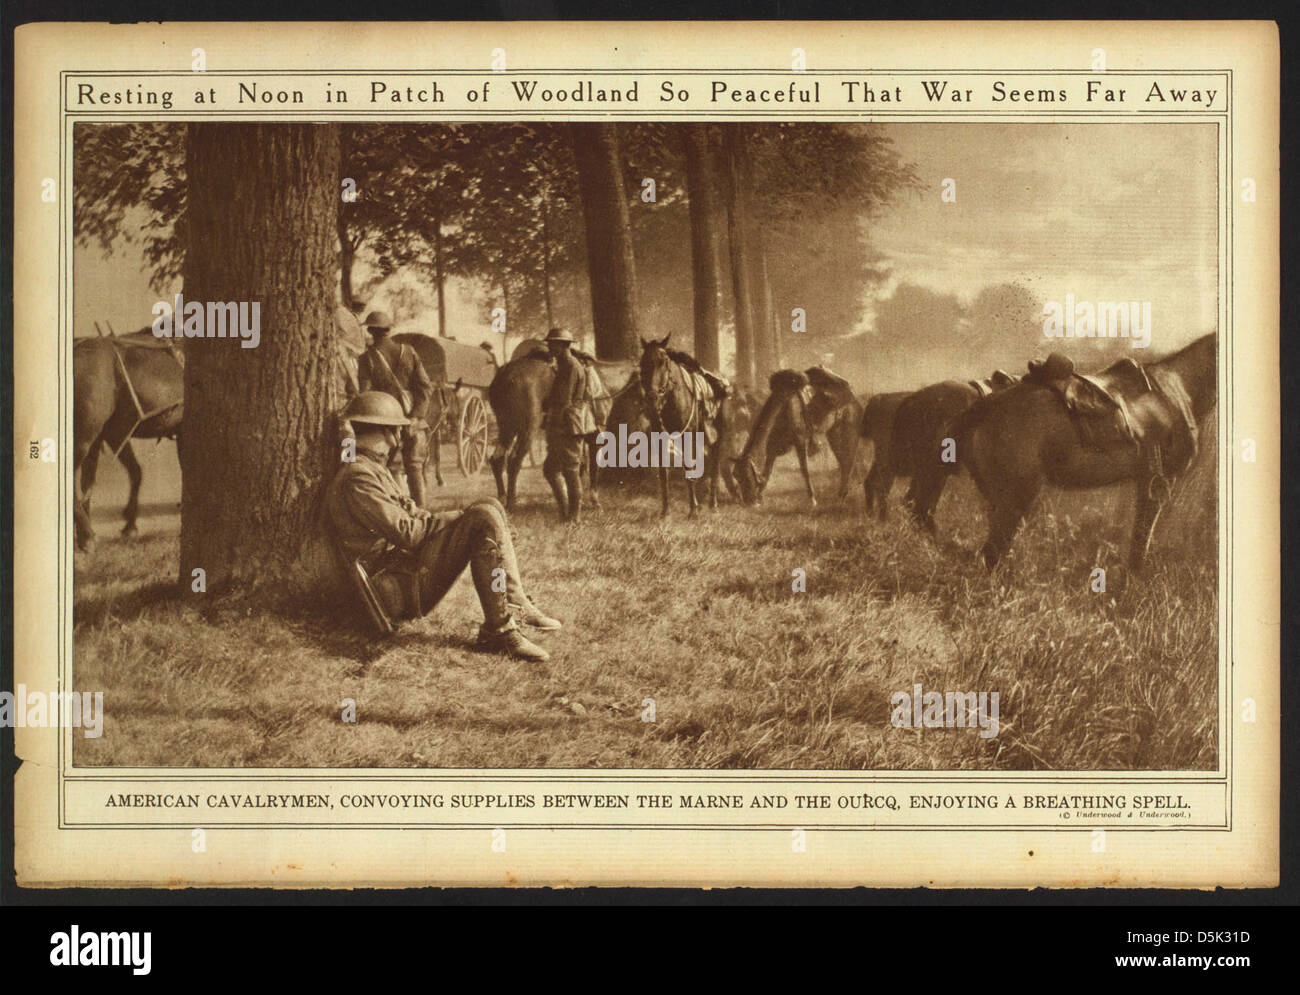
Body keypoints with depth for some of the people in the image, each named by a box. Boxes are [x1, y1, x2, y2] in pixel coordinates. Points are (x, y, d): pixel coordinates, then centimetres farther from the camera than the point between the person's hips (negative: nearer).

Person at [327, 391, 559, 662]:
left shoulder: (373, 468, 21)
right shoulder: (357, 476, -14)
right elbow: (407, 533, -19)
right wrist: (453, 519, -6)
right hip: (397, 591, -11)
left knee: (490, 507, 3)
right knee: (483, 518, -22)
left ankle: (516, 605, -5)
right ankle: (500, 629, -21)